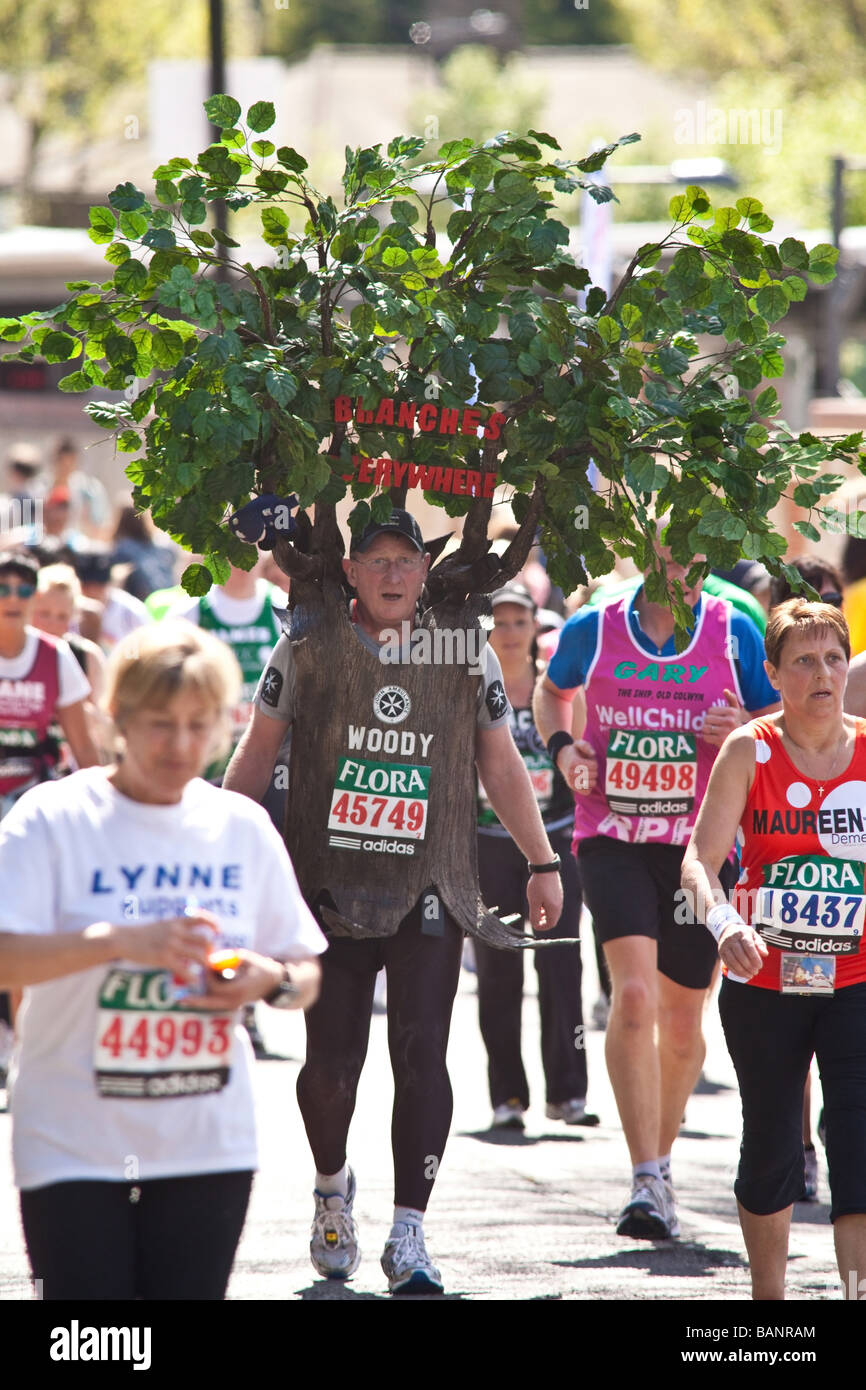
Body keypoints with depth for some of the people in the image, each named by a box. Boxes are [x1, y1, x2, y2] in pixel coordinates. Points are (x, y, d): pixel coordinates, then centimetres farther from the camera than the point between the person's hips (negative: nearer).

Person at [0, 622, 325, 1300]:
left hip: (210, 1146, 4)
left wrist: (272, 981, -10)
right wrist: (120, 941, -27)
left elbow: (307, 975, 13)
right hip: (75, 1144, -4)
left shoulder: (242, 828, 7)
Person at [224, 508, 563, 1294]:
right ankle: (332, 1186, 32)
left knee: (422, 1056, -10)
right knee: (331, 1059, 0)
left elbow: (500, 765, 14)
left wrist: (543, 862, 15)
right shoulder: (308, 644, 2)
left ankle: (408, 1237, -5)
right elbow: (259, 752, 9)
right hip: (329, 887, 0)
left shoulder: (466, 651, 6)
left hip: (428, 895, 0)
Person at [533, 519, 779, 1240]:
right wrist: (562, 745, 2)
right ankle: (646, 1182, -21)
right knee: (635, 992, -21)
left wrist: (745, 731, -13)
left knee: (682, 1021, 10)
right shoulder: (593, 631, 1)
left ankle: (660, 1161, 35)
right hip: (612, 838, -1)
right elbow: (552, 691, 22)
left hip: (702, 845, 2)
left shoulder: (734, 632, 0)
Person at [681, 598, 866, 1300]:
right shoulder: (749, 751, -3)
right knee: (770, 1145, 12)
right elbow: (700, 860, -11)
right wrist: (724, 923, -30)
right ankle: (768, 1293, 30)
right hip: (763, 981, 0)